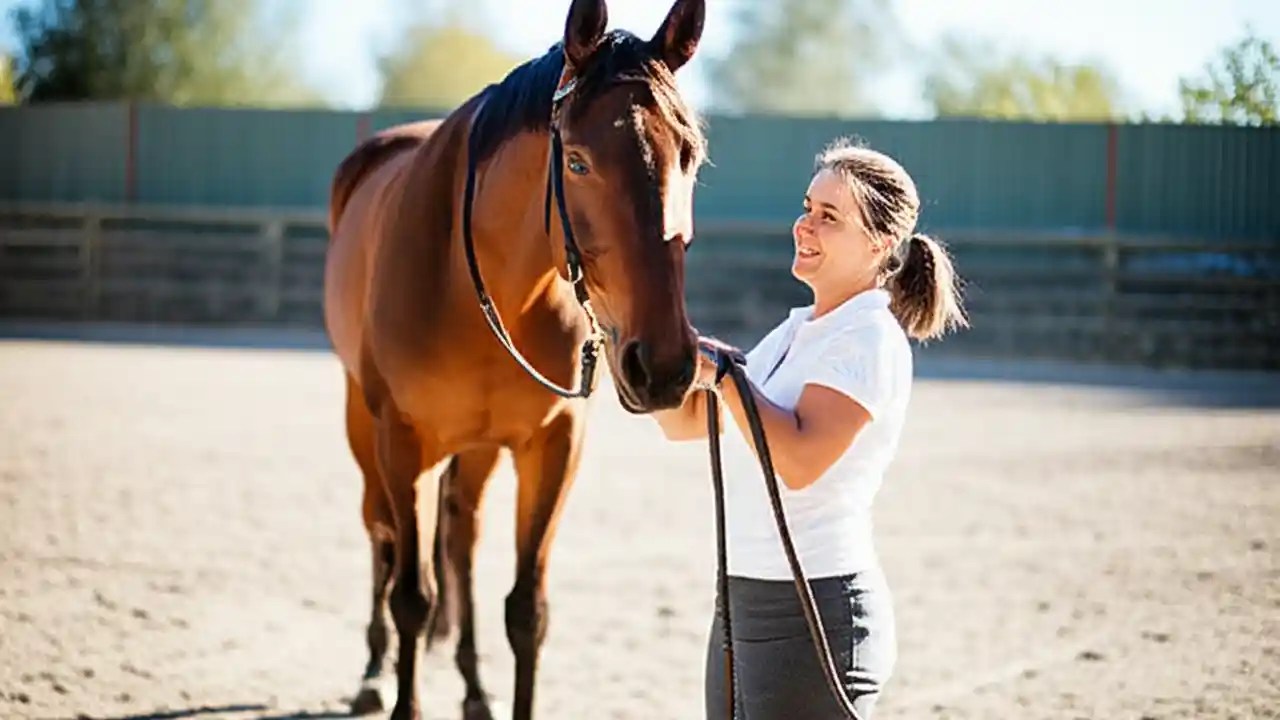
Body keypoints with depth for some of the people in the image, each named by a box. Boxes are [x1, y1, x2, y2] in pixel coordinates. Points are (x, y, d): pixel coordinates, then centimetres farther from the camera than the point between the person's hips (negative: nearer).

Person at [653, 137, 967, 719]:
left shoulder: (869, 340, -13)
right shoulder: (797, 331, 15)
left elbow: (798, 462, -26)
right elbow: (684, 421, 18)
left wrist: (724, 374, -21)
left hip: (815, 613, -9)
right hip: (745, 602, 9)